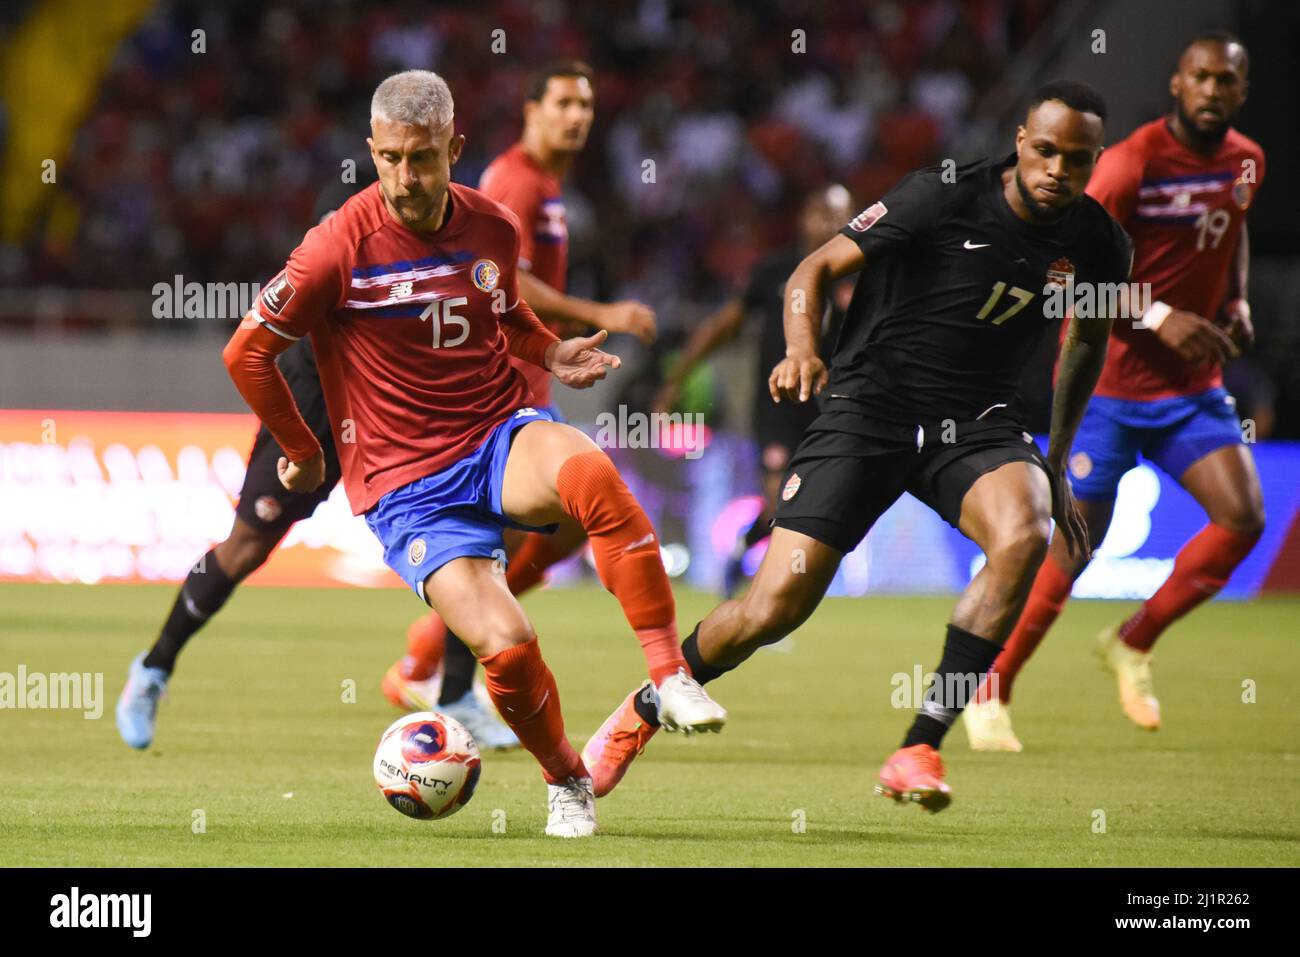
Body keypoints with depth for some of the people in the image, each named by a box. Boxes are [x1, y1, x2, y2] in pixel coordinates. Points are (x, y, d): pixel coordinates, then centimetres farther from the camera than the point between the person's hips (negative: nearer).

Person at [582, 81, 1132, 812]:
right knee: (774, 609, -12)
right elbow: (817, 270, -8)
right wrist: (802, 349, -28)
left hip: (977, 423, 3)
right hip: (871, 409, -3)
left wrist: (1057, 466, 19)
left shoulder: (1098, 244, 0)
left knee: (1025, 533, -32)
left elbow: (1089, 342, 21)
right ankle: (640, 716, 19)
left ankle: (918, 751, -24)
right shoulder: (944, 197, -13)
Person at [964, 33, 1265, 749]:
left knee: (1244, 517, -10)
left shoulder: (1246, 161, 4)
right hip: (1108, 382, -6)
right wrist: (1158, 318, -28)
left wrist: (1236, 301, 8)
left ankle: (1133, 644, 10)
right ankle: (990, 693, 12)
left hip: (1193, 385, 6)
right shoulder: (1131, 163, -16)